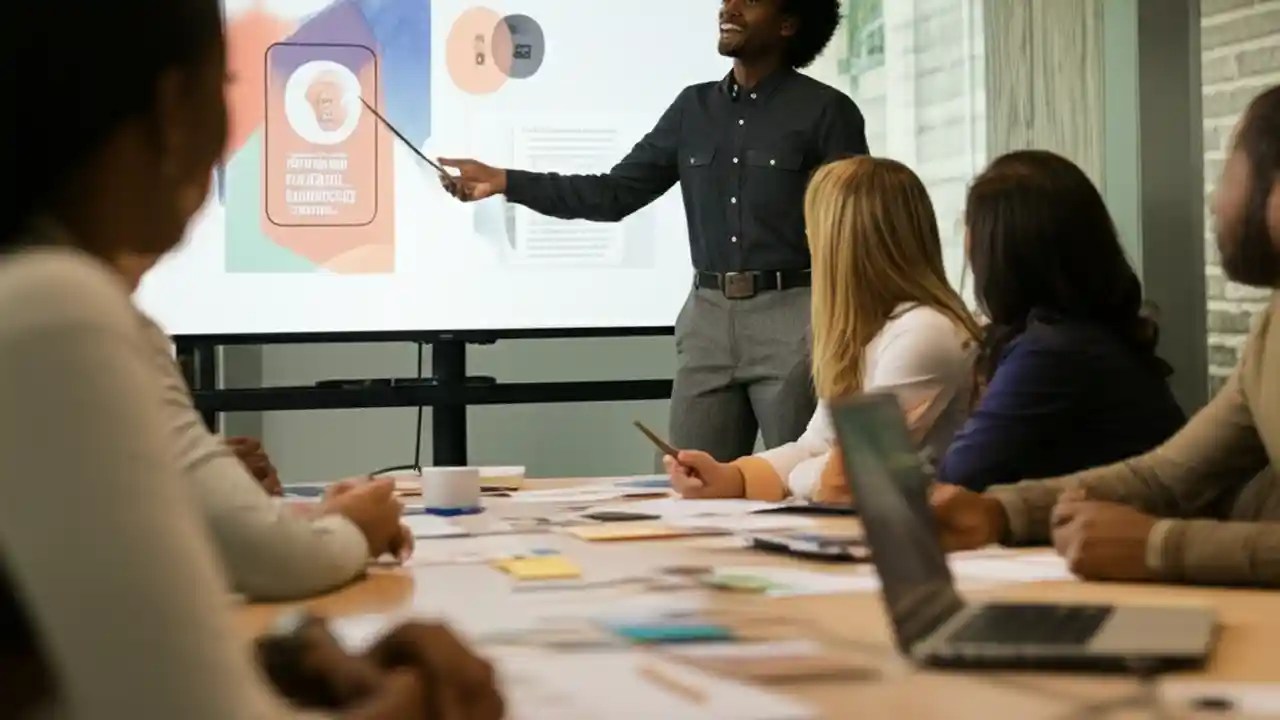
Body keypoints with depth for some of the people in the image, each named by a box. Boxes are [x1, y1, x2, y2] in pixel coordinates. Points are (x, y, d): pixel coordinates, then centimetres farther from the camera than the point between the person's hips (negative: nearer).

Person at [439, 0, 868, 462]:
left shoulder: (826, 111, -2)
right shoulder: (693, 108, 13)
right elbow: (615, 194, 13)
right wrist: (503, 181, 5)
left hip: (791, 319, -5)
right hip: (708, 318, 5)